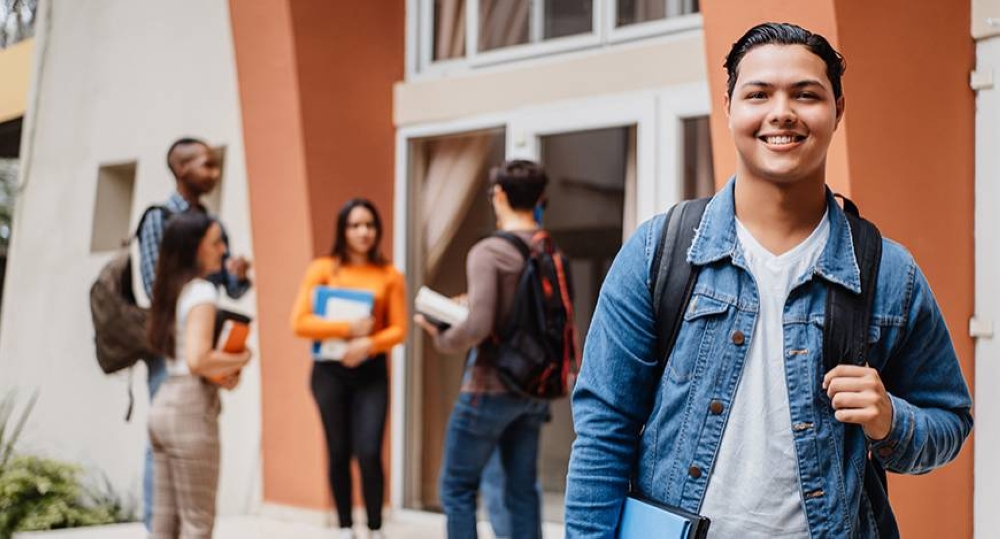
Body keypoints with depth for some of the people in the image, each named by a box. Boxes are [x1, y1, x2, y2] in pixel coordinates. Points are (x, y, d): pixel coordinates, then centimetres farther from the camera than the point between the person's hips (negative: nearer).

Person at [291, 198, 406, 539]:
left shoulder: (390, 276, 1)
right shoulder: (322, 269, -2)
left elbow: (398, 329, 0)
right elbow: (300, 323, -8)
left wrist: (368, 344, -18)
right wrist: (347, 328, -16)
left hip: (371, 371, 0)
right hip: (330, 370, 0)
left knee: (369, 453, -8)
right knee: (338, 452, 7)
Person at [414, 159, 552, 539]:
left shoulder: (488, 252, -16)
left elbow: (477, 327, -24)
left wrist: (441, 339, -7)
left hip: (490, 388, -6)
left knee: (457, 487, 6)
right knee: (522, 490, 11)